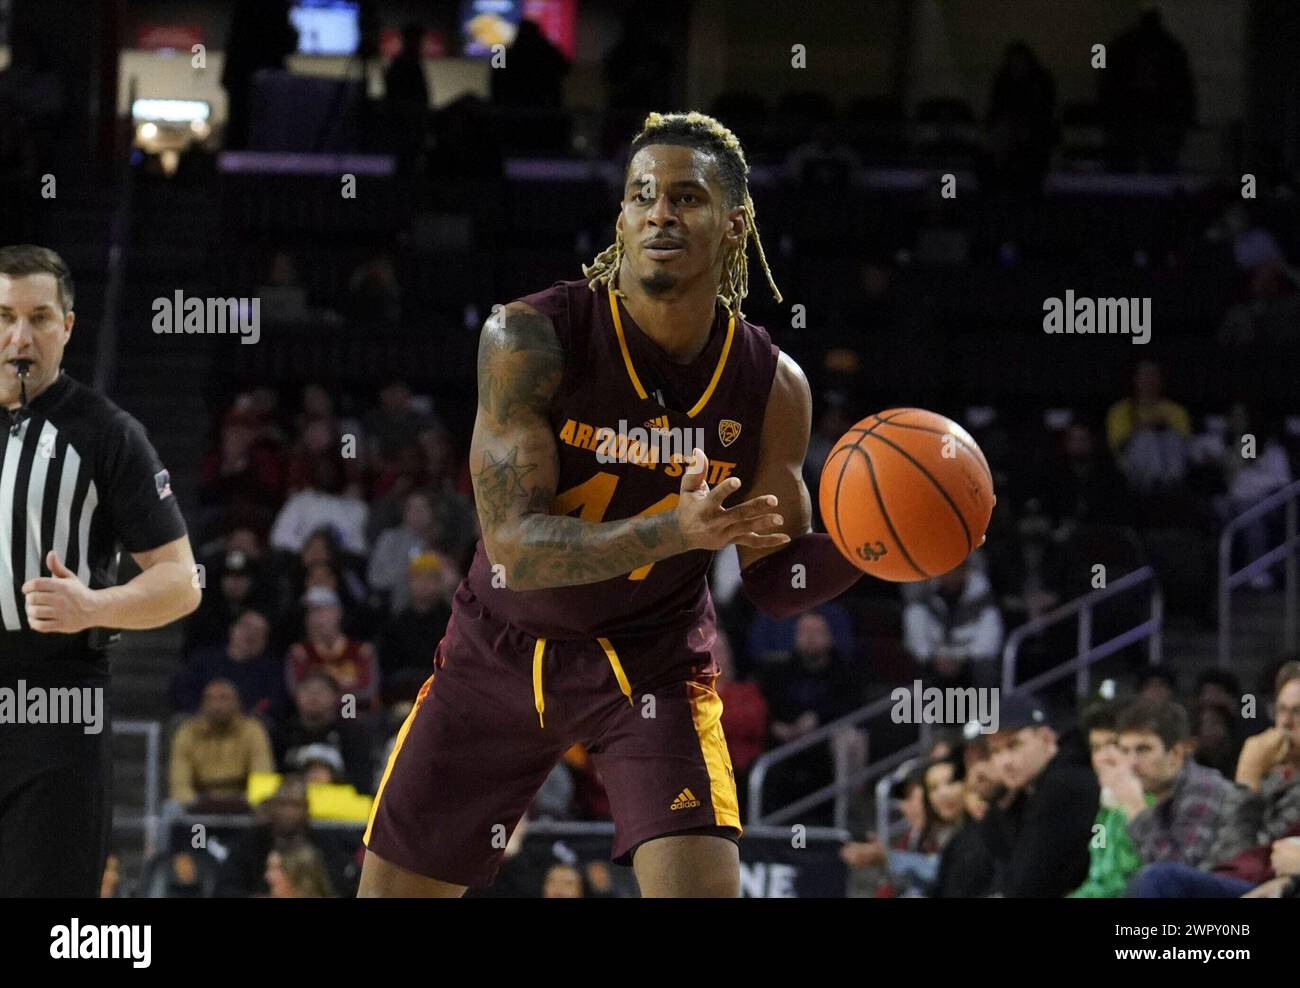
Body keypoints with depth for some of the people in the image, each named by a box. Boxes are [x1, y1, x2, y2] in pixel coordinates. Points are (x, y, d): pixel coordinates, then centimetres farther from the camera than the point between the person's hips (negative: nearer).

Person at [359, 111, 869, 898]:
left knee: (704, 887, -21)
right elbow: (514, 545, -28)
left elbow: (776, 579, -2)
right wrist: (675, 531, -42)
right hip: (504, 650, 0)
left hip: (655, 656, 0)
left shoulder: (772, 386, -12)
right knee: (394, 890, 8)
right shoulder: (531, 338, -21)